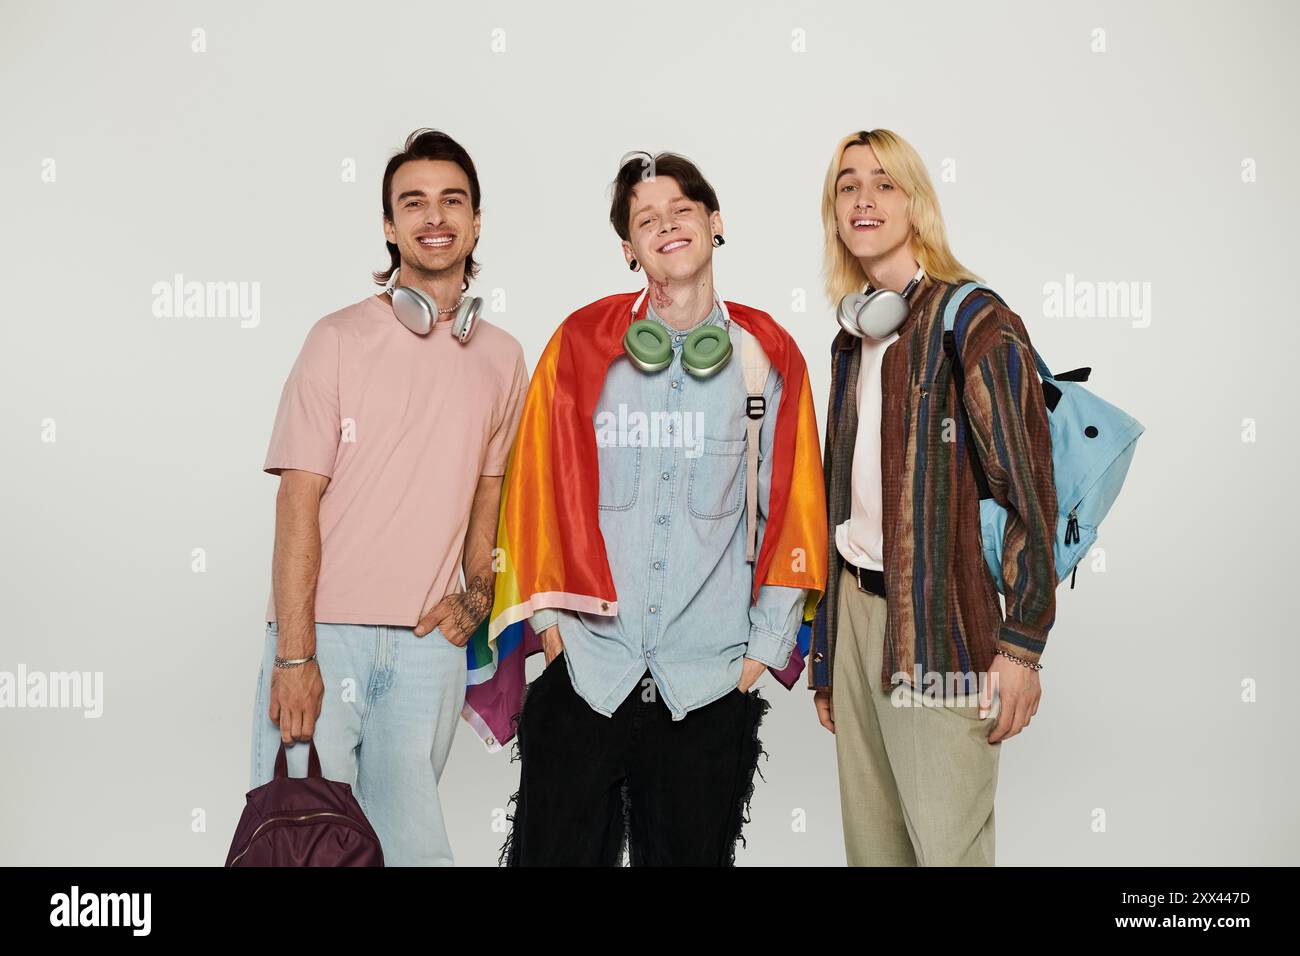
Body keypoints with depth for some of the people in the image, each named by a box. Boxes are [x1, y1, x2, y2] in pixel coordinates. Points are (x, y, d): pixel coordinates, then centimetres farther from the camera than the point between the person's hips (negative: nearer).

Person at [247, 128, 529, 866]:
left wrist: (476, 596, 5)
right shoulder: (341, 339, -2)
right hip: (325, 634, -3)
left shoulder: (503, 357, 10)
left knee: (411, 840, 9)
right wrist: (293, 655, -13)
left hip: (430, 643, 3)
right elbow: (299, 501, -7)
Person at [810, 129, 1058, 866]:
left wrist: (1021, 646, -15)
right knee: (872, 840, 12)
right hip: (857, 611, 7)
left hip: (942, 623, -6)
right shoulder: (854, 340, 15)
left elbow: (1028, 493, -11)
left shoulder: (974, 323, -7)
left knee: (947, 845, -4)